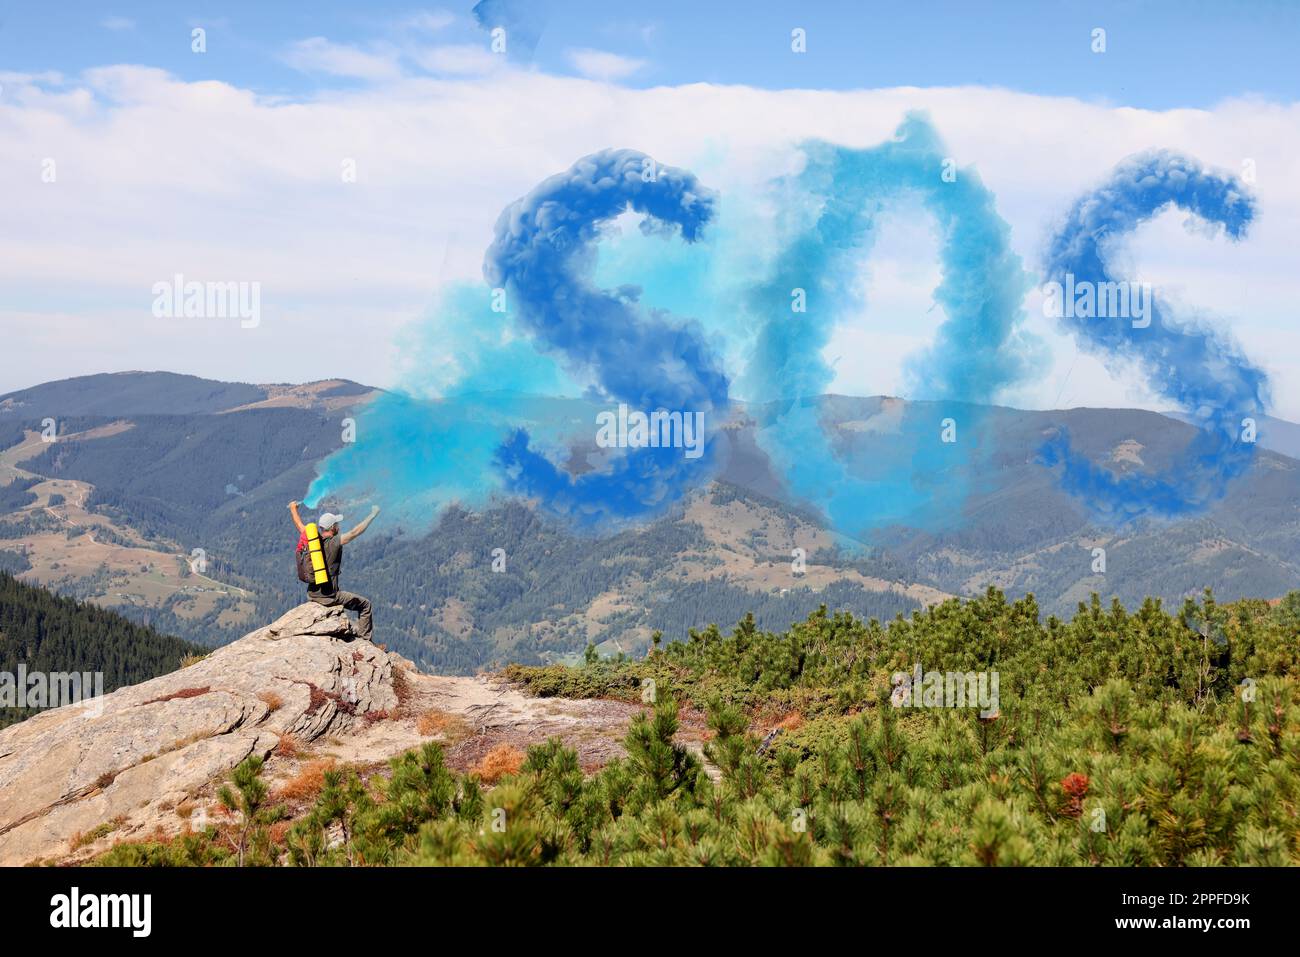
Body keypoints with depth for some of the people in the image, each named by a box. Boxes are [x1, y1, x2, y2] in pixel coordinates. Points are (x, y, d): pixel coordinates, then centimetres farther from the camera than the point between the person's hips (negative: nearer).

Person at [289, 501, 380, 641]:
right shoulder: (335, 542, -16)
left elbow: (300, 525, 19)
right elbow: (355, 532, -11)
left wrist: (293, 509, 37)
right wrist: (372, 515, -1)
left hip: (312, 595, 6)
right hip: (329, 597, -6)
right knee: (365, 604, 8)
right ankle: (365, 640, 7)